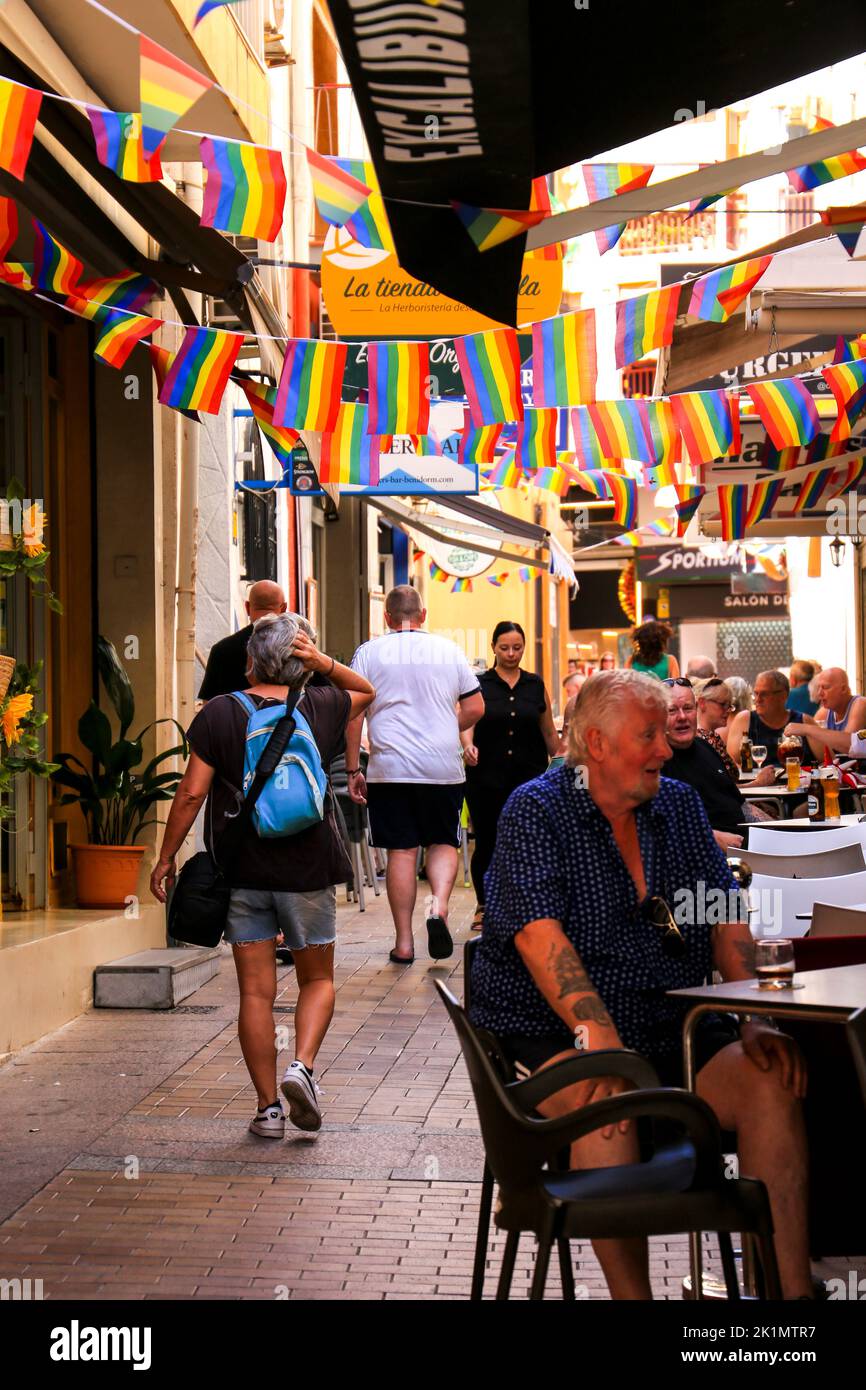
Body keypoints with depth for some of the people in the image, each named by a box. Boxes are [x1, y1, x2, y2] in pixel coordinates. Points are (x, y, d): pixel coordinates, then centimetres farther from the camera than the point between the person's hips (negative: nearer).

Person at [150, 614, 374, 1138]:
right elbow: (367, 691, 20)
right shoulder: (321, 708, -1)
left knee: (256, 991, 6)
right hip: (307, 869, 0)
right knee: (318, 979, 16)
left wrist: (166, 858, 2)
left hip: (242, 872, 0)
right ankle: (302, 1065, -7)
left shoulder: (219, 713, -5)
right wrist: (324, 663, 2)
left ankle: (269, 1106, 8)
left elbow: (191, 793, -8)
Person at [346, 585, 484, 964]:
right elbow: (475, 709, 8)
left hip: (390, 768, -1)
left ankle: (403, 941, 6)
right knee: (443, 842, 14)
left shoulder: (369, 652, 3)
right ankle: (438, 905, -12)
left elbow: (353, 714, -2)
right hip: (443, 767, 1)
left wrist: (352, 769, 3)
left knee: (400, 850, 4)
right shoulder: (448, 650, 7)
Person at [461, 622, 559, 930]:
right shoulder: (479, 684, 3)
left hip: (528, 776, 1)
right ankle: (483, 905, 23)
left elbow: (549, 732, 14)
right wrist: (468, 745, -30)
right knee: (487, 843, 5)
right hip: (486, 778, -1)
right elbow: (466, 720, -10)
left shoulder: (535, 685, 9)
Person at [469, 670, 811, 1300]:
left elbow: (726, 920, 10)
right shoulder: (536, 810, -3)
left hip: (675, 1029, 5)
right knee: (607, 1100, -35)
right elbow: (540, 935, -16)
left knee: (773, 1076, -21)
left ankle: (794, 1285, -20)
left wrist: (758, 1019, -7)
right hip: (554, 1033, -5)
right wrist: (598, 1036, -30)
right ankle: (631, 1293, -24)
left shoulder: (681, 805, 14)